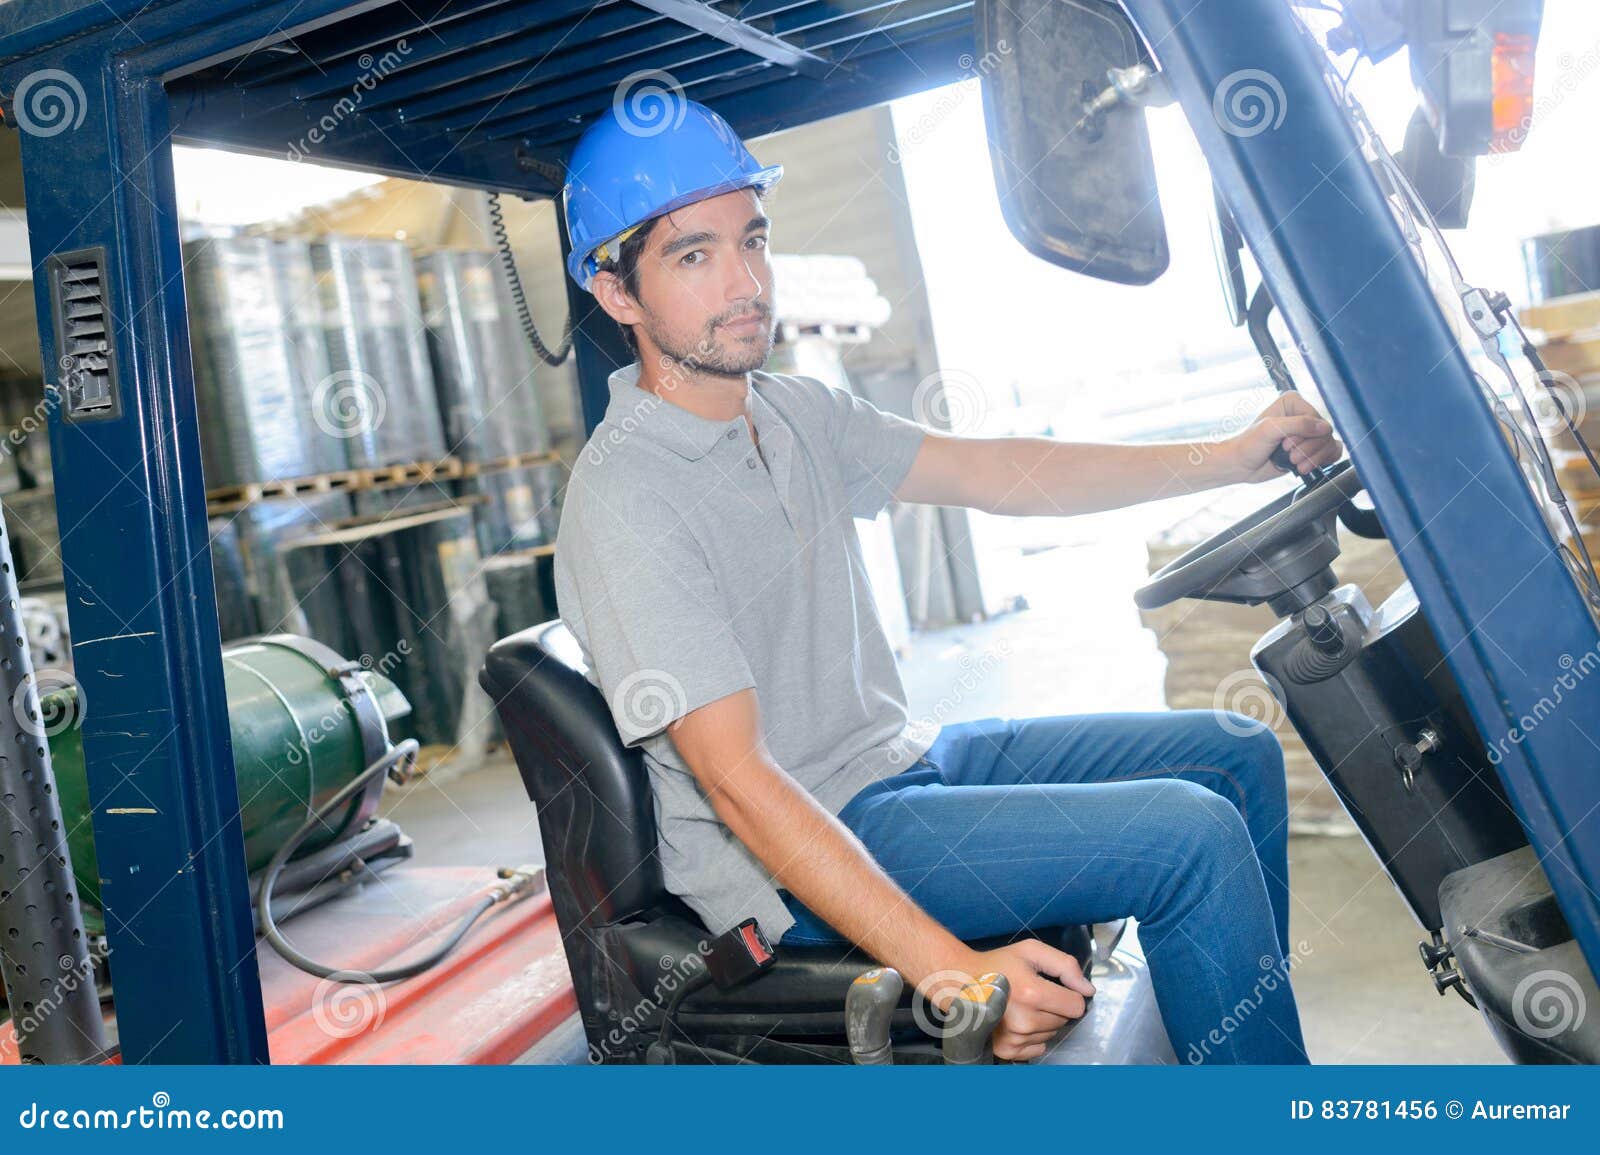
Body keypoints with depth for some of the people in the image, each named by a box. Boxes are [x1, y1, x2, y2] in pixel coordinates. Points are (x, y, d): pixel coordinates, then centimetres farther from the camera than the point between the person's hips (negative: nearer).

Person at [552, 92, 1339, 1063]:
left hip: (903, 758, 9)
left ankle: (1251, 1027, 23)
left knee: (1236, 754, 8)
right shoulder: (625, 501, -21)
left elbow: (996, 474, 9)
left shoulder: (796, 413, 5)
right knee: (1196, 840, -19)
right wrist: (949, 970, -31)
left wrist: (1232, 458, 4)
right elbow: (737, 781, -25)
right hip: (794, 862, -8)